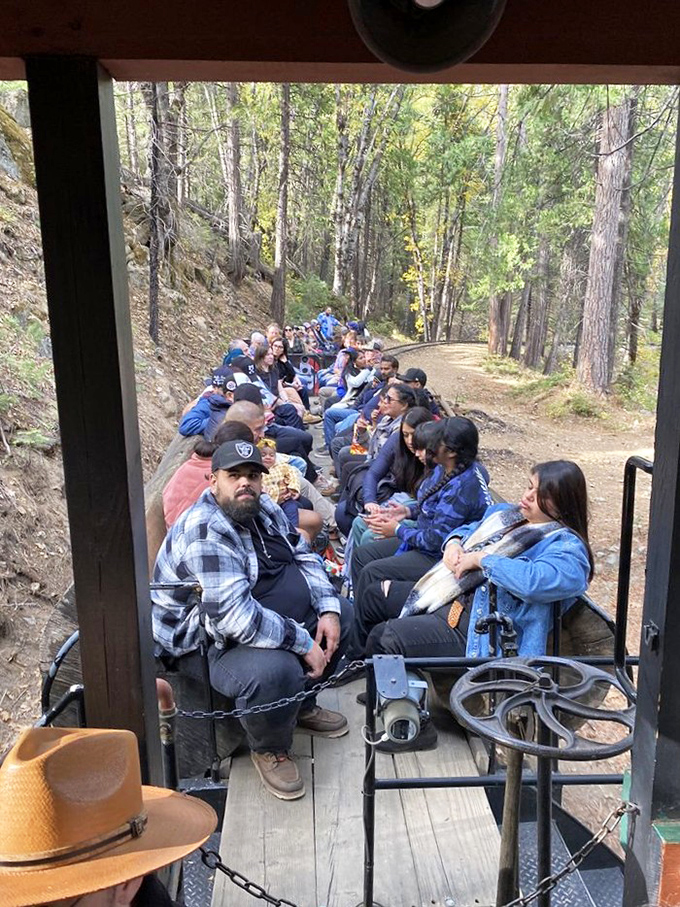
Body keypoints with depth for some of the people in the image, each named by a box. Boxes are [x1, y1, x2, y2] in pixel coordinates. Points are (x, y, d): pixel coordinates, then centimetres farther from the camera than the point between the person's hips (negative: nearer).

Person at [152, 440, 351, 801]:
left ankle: (301, 704, 24)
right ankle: (269, 750, -2)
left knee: (341, 612, 11)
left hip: (268, 617, 10)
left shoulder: (262, 508, 0)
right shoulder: (205, 533, -29)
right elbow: (235, 617, -36)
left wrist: (327, 609, -6)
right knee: (276, 669, -36)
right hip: (209, 642, -10)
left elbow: (302, 557, 10)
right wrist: (303, 643, -28)